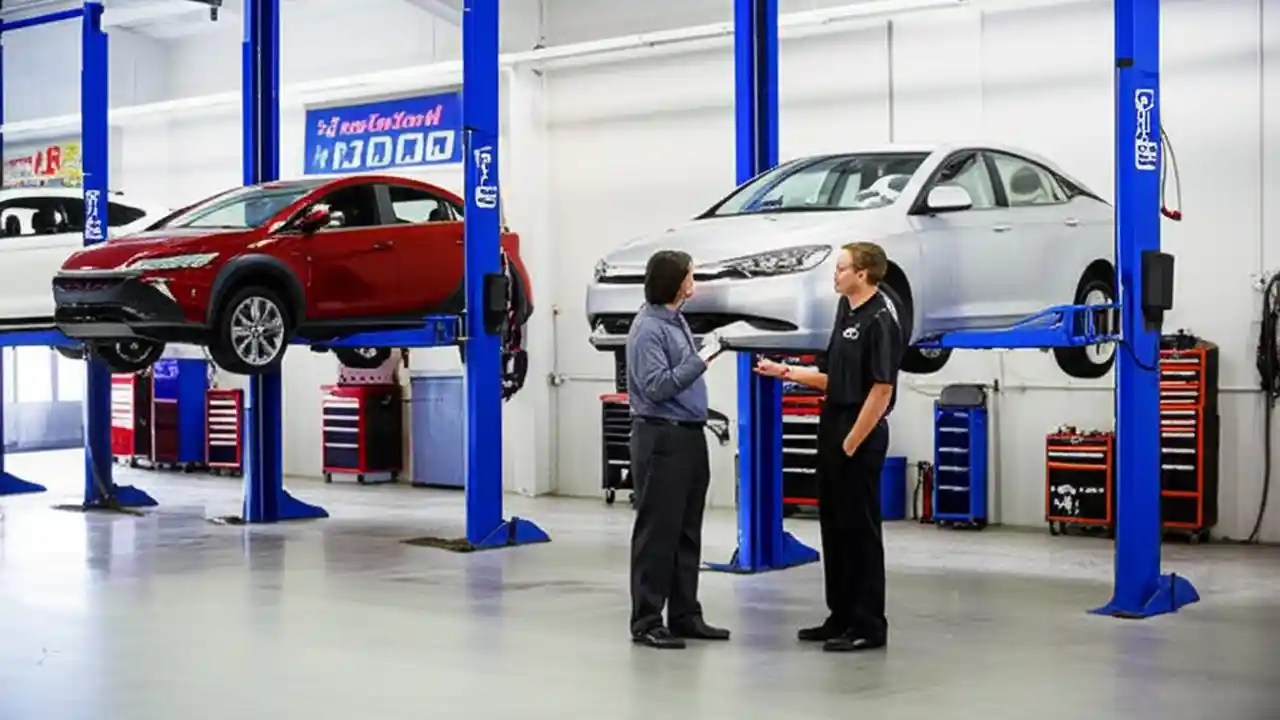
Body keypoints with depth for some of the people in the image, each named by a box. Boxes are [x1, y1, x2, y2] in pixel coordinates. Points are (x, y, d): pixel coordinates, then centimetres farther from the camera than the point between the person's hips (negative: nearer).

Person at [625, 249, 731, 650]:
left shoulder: (677, 322, 15)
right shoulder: (649, 328, -14)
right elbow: (657, 386, -22)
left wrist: (707, 353, 12)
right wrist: (701, 359, -22)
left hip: (690, 436, 9)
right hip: (662, 439, -9)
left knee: (688, 534, 12)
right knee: (657, 533, -6)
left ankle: (685, 615, 18)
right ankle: (646, 621, -1)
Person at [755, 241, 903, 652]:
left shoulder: (879, 321, -15)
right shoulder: (846, 314, 13)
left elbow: (881, 389, -19)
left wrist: (852, 443, -19)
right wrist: (786, 372, 11)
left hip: (860, 435, -9)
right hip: (833, 429, 9)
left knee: (860, 528, -4)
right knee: (834, 525, 12)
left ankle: (869, 625, 3)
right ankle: (842, 616, 21)